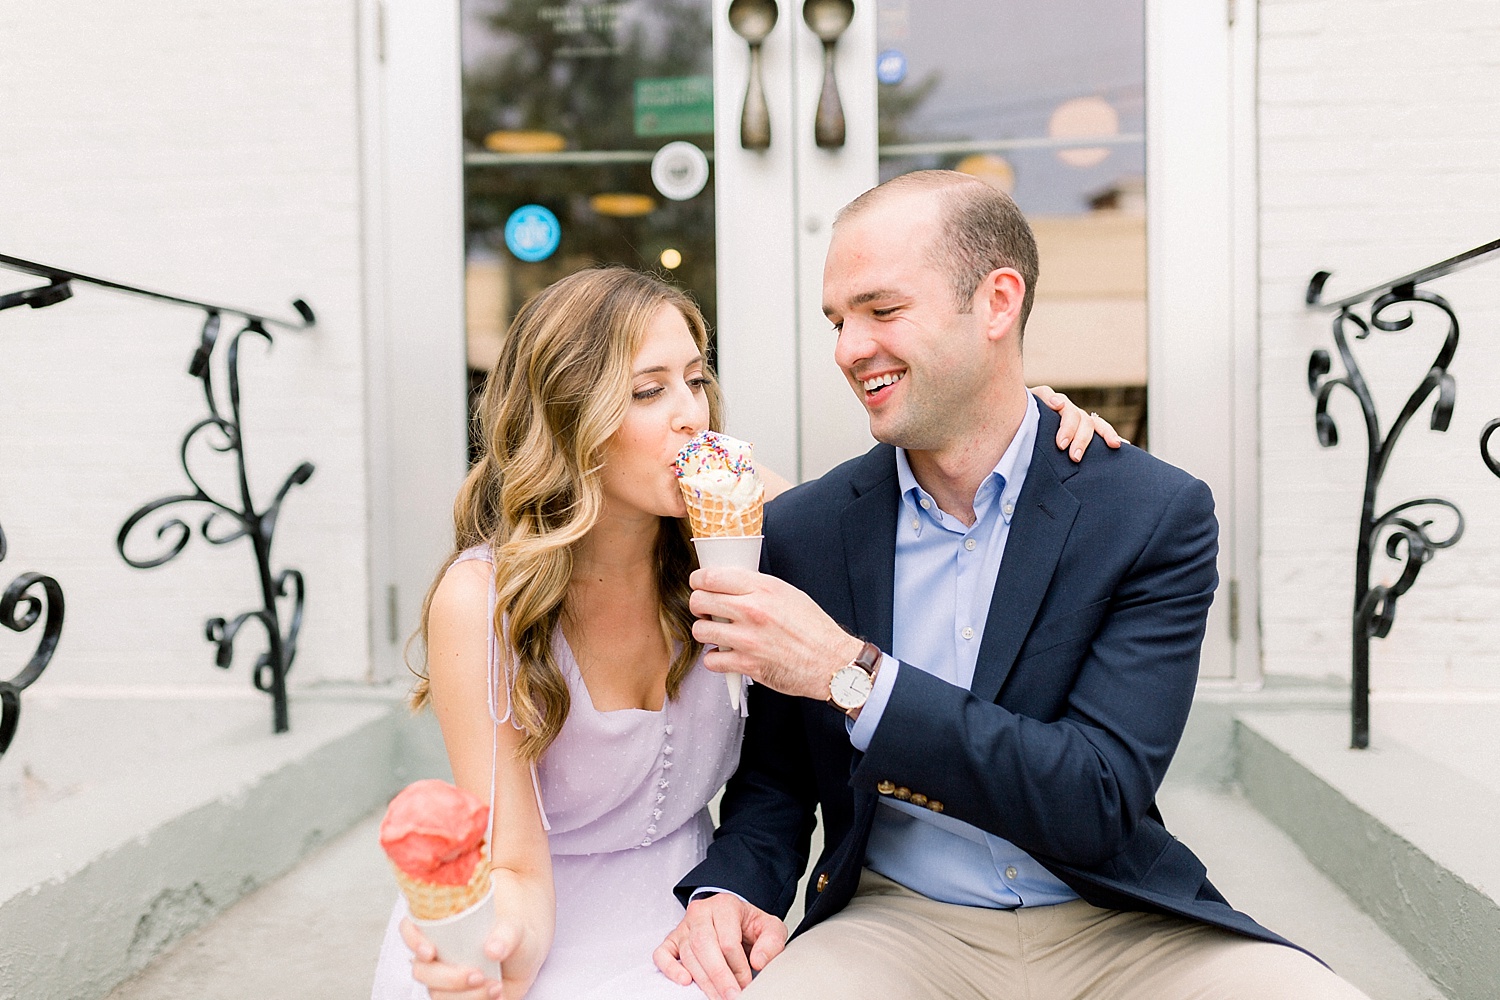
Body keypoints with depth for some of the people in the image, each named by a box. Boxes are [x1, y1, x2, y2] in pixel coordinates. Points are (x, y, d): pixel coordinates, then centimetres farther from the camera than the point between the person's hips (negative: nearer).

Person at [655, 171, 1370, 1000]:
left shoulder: (1155, 516, -8)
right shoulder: (803, 531, -1)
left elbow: (1101, 800, -17)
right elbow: (775, 780, 7)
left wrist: (852, 674, -24)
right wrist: (727, 891, -15)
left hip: (1113, 928, 1)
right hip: (898, 923, 0)